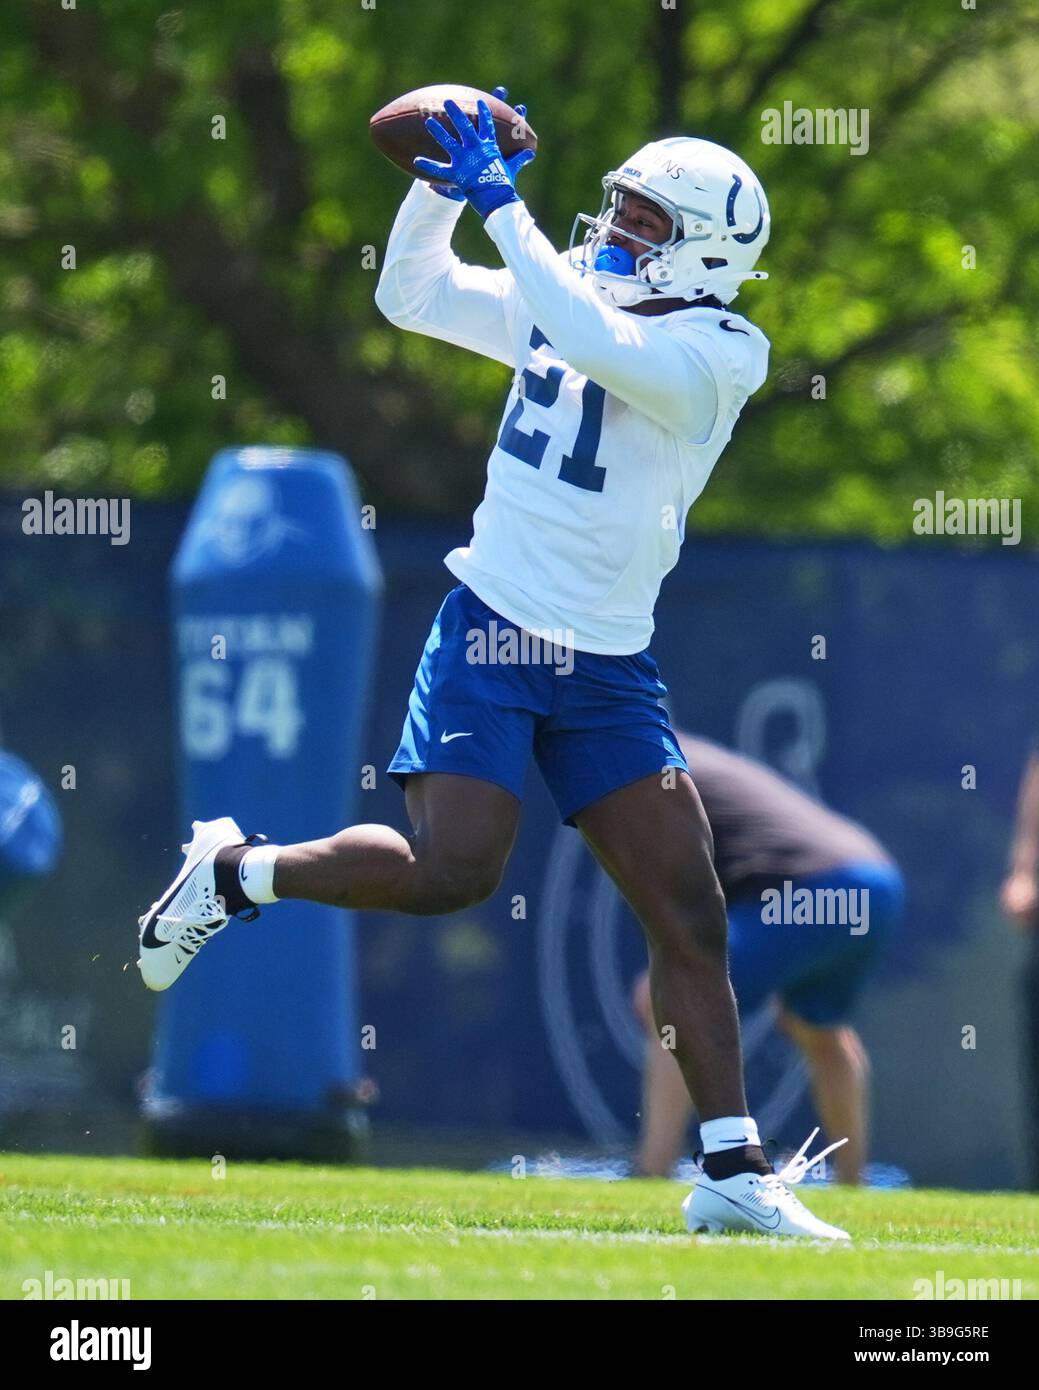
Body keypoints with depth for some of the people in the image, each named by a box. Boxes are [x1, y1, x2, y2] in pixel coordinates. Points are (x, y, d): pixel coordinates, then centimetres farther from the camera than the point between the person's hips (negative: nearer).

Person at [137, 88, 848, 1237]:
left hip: (608, 668, -1)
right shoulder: (561, 296, 7)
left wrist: (502, 203, -24)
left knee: (690, 914, -2)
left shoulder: (717, 353, -9)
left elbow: (600, 346, -27)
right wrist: (442, 187, -2)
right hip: (489, 633, 1)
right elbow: (410, 294, 14)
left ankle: (733, 1173, 4)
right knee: (451, 871, -18)